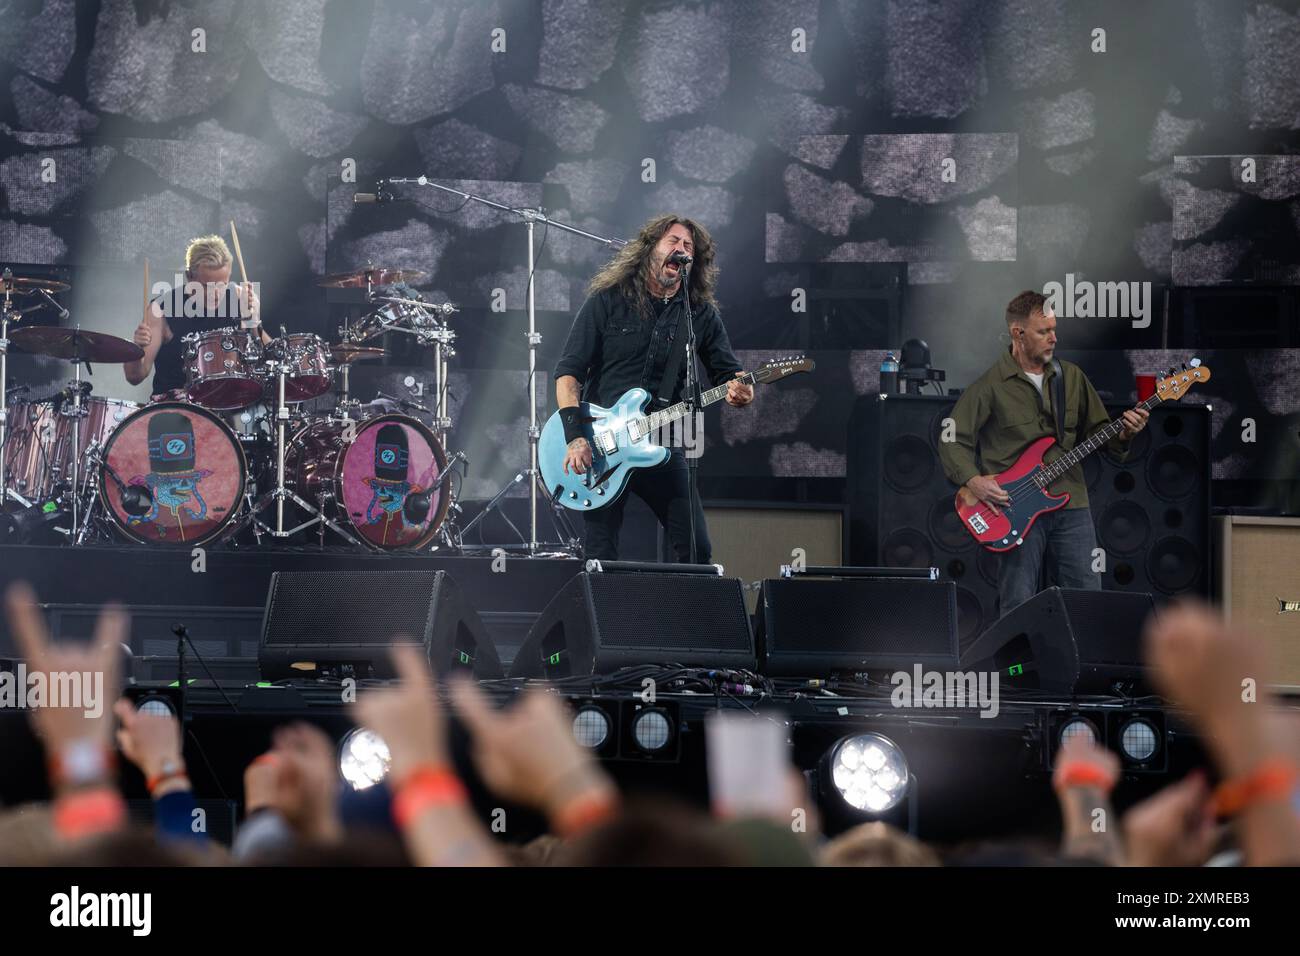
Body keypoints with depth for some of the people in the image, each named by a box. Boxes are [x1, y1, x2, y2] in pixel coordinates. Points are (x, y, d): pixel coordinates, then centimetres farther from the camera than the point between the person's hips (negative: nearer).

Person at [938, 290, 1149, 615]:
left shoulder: (1072, 377, 12)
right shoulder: (991, 386, -2)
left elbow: (1097, 430, 17)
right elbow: (953, 441, 0)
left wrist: (1123, 433, -4)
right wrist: (973, 480, -14)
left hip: (1071, 505, 4)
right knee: (1018, 609, -2)